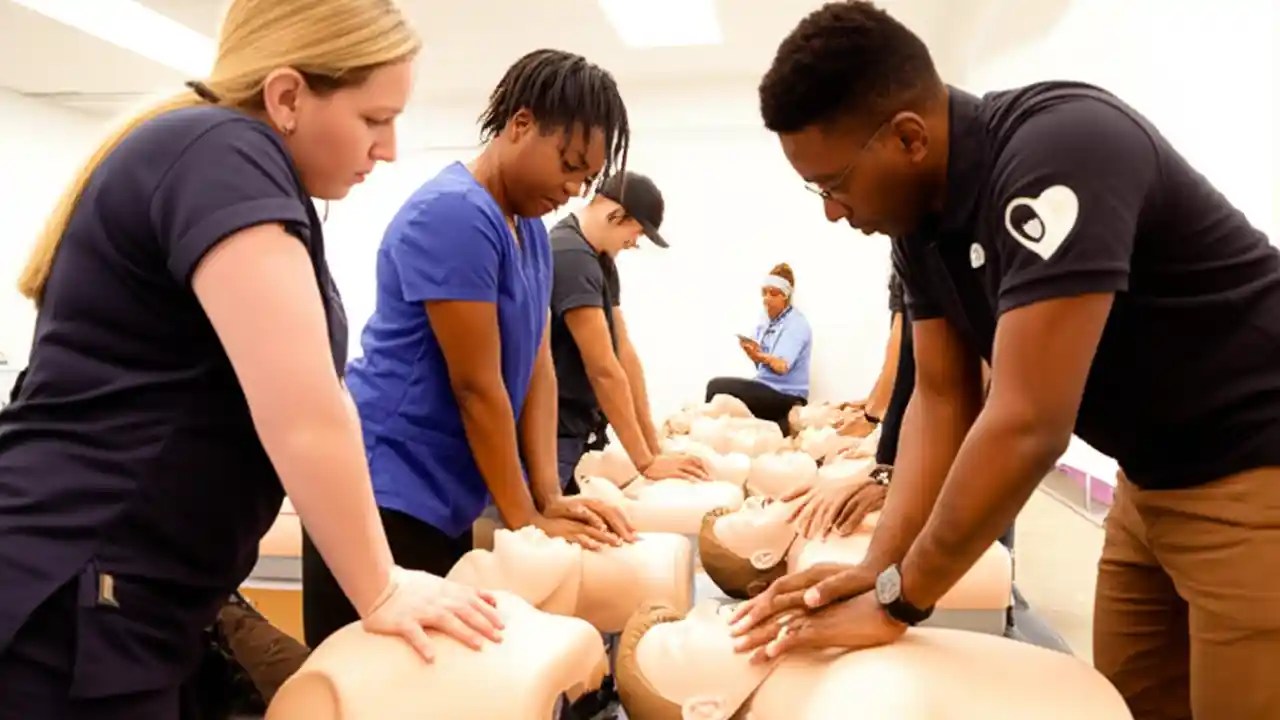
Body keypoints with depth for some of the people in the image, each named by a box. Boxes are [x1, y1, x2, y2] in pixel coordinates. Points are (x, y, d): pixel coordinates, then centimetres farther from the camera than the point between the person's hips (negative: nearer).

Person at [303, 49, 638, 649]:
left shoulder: (533, 233, 11)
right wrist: (527, 521, -11)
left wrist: (551, 497, -2)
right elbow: (478, 387, -18)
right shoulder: (455, 214, -18)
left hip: (444, 503, 9)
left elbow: (538, 368, 7)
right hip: (383, 498, -9)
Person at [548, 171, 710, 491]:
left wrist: (654, 448, 4)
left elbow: (624, 353, 7)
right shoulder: (569, 256, -21)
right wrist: (645, 461, -17)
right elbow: (604, 369, -22)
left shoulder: (601, 260, 10)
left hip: (572, 431, 9)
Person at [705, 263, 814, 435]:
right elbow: (762, 365, 9)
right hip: (767, 388, 7)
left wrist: (760, 356, -43)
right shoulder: (766, 320, 11)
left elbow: (782, 366, -24)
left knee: (717, 387, -18)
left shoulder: (796, 324, -11)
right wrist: (752, 352, -13)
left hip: (786, 397, -7)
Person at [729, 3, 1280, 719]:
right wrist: (878, 568, -11)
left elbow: (1029, 426, -31)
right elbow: (943, 400, 0)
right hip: (1155, 479, 7)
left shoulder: (1059, 147, -28)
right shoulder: (921, 219, -2)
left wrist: (898, 601, -21)